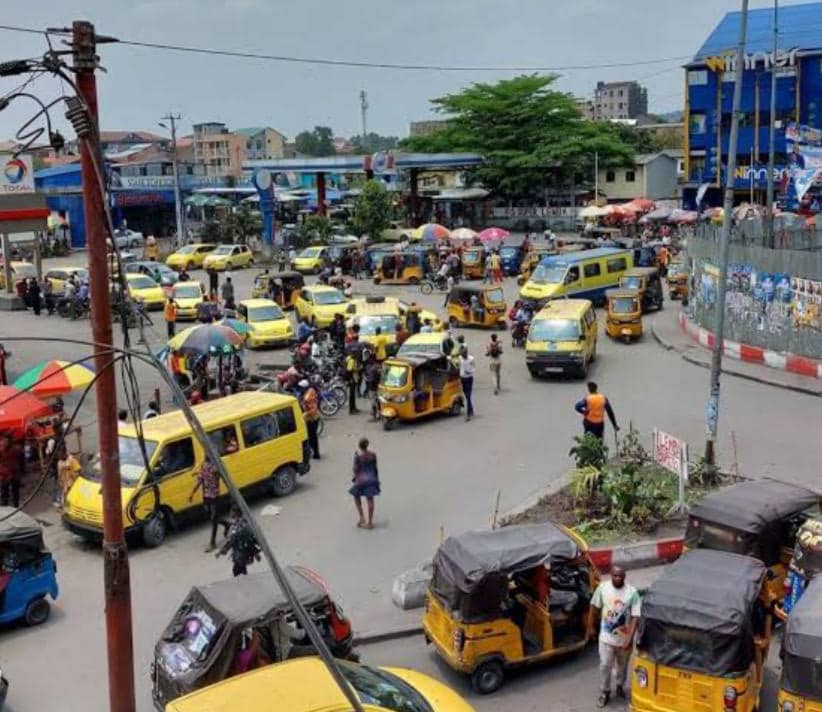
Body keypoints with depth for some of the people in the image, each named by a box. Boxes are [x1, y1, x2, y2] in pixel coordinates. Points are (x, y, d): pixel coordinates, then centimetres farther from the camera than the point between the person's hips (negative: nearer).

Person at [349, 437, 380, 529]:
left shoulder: (358, 456, -14)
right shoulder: (372, 455, -2)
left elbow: (356, 469, -12)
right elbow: (375, 468, 5)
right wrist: (377, 480, 14)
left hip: (361, 480, -4)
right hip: (371, 479, 4)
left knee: (356, 496, 20)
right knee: (370, 500, 8)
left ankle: (362, 517, 12)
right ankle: (370, 522, 13)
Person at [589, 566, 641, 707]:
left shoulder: (632, 592, -18)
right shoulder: (602, 588, -13)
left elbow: (635, 617, -17)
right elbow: (595, 607, 1)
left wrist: (630, 638, -23)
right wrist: (591, 626, 6)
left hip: (624, 637, 0)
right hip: (606, 636, 0)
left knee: (622, 665, 21)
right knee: (605, 665, 4)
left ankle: (620, 686, 46)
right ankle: (604, 692, 24)